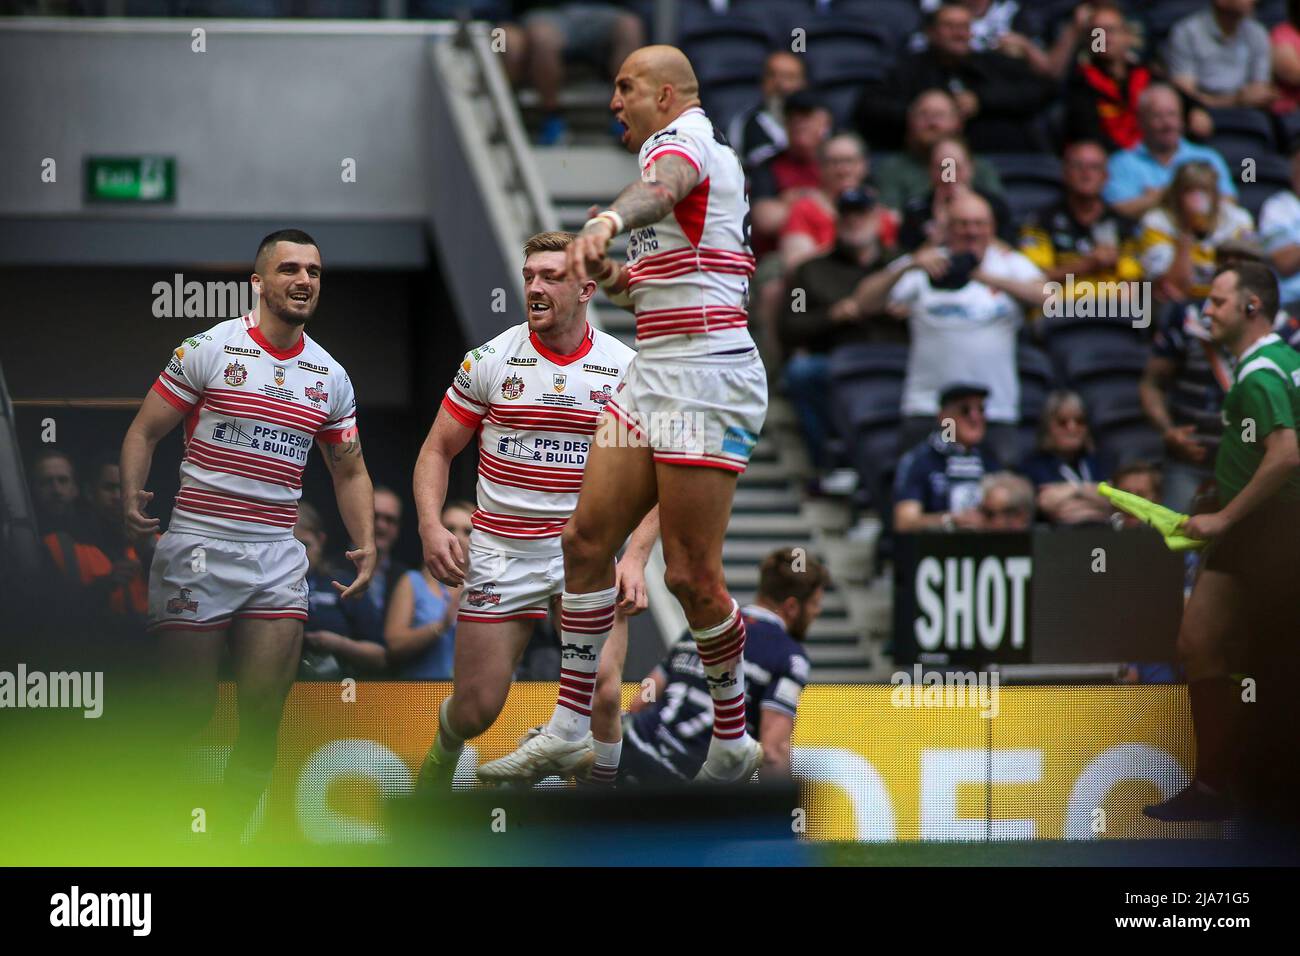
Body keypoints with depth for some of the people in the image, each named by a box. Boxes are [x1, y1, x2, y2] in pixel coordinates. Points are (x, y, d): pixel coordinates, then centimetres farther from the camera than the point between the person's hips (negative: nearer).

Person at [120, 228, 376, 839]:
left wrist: (365, 543, 7)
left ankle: (226, 840, 8)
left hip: (277, 555, 4)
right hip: (198, 547, -4)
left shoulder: (330, 377, 11)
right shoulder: (209, 350, -2)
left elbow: (349, 471, 20)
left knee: (263, 717, -4)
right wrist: (132, 495, -16)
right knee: (187, 713, -2)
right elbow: (144, 431, 0)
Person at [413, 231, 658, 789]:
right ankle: (444, 747, 36)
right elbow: (438, 450, 7)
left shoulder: (627, 369, 0)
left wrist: (635, 559, -10)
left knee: (600, 700, -16)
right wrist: (431, 526, -9)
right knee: (476, 711, 1)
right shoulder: (488, 361, 0)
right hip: (500, 553, 0)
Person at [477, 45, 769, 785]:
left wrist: (609, 219, -58)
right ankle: (570, 729, 8)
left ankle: (733, 743, 6)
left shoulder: (685, 138, -10)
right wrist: (625, 277, 14)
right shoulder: (708, 151, 21)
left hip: (705, 376, -10)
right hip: (653, 374, 10)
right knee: (587, 540, 4)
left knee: (692, 575, -8)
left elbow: (663, 186, -36)